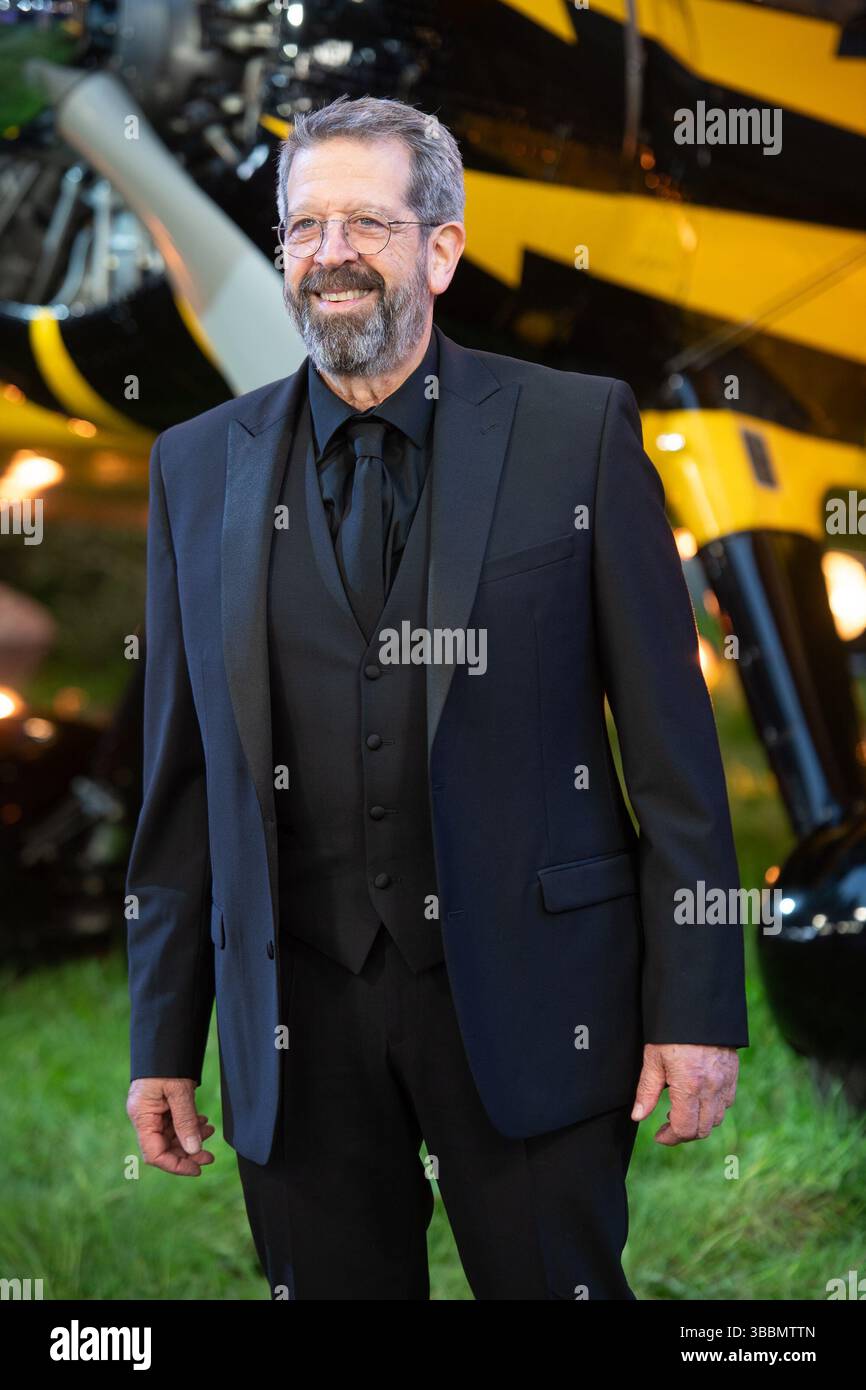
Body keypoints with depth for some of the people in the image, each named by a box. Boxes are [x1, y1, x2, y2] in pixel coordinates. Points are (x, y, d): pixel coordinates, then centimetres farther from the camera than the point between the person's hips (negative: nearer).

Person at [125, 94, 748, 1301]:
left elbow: (670, 735, -1)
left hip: (525, 1000, -2)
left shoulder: (578, 430, 0)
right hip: (297, 1014, 2)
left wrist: (696, 1005, -5)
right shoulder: (200, 465, 8)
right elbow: (181, 774, 9)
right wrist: (162, 1041, 7)